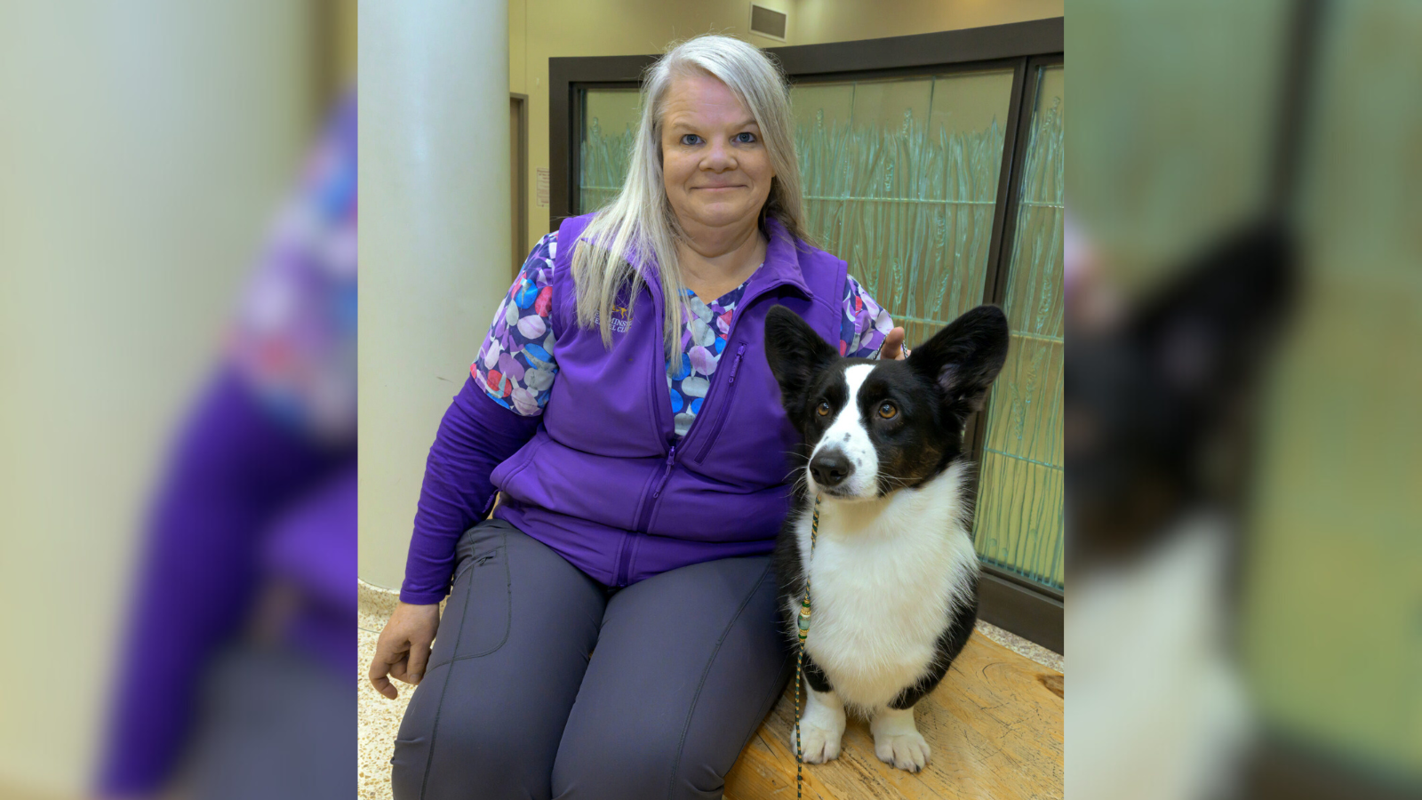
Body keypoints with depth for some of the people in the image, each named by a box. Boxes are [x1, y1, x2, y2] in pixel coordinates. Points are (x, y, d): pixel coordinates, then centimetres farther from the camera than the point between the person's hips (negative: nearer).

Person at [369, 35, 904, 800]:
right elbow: (477, 432, 5)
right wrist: (421, 593, 7)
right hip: (545, 539, 1)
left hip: (721, 565, 0)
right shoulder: (574, 260, 0)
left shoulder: (829, 294, 1)